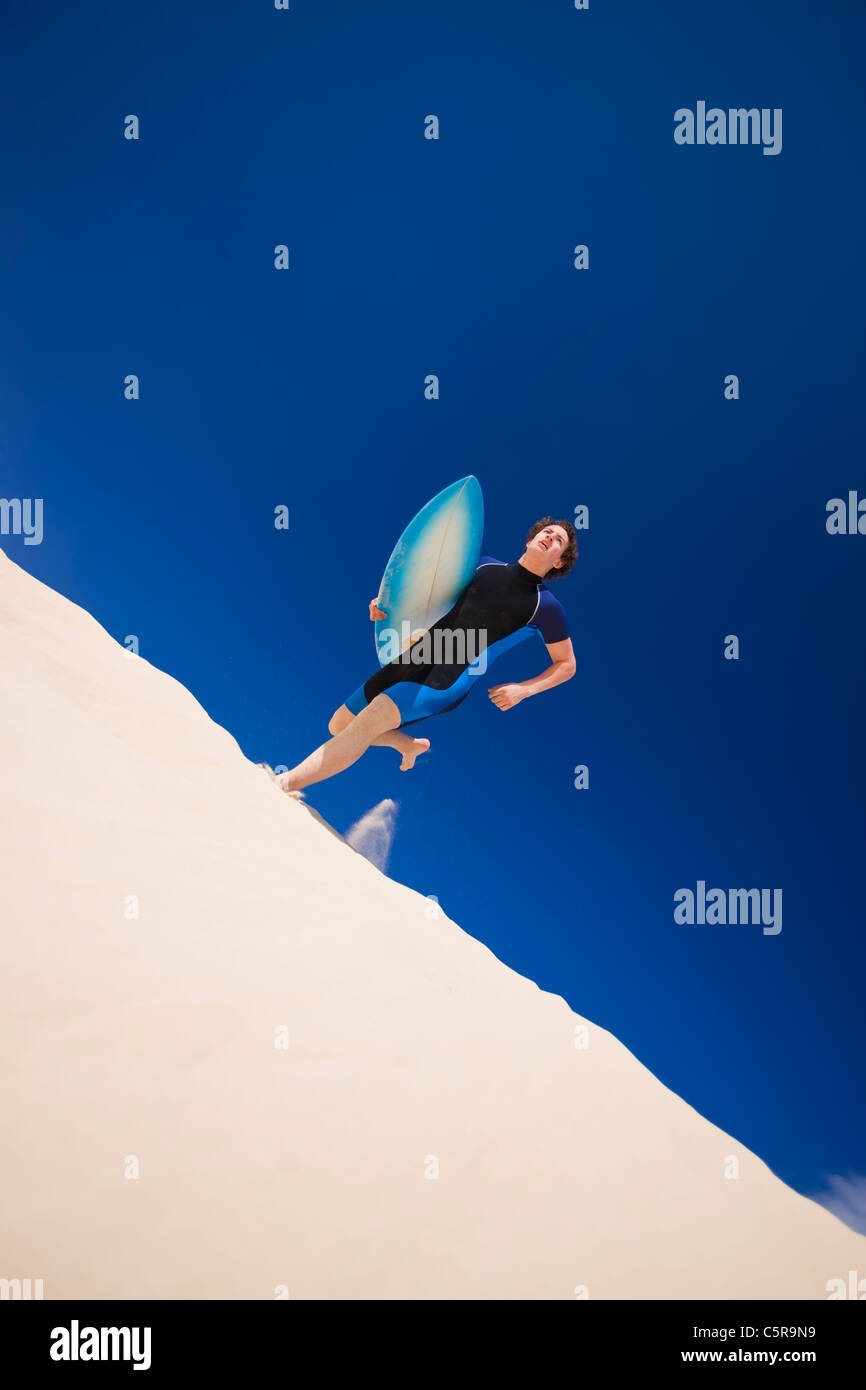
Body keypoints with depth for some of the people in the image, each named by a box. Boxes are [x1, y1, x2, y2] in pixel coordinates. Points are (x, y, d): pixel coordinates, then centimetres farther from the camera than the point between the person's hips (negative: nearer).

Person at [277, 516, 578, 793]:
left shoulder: (546, 607, 0)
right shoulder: (484, 565, 13)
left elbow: (567, 665, 9)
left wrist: (523, 690, -7)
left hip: (448, 682, -6)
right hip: (412, 660, 6)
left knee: (373, 717, -31)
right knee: (340, 727, 10)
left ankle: (288, 783, -33)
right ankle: (411, 745, 38)